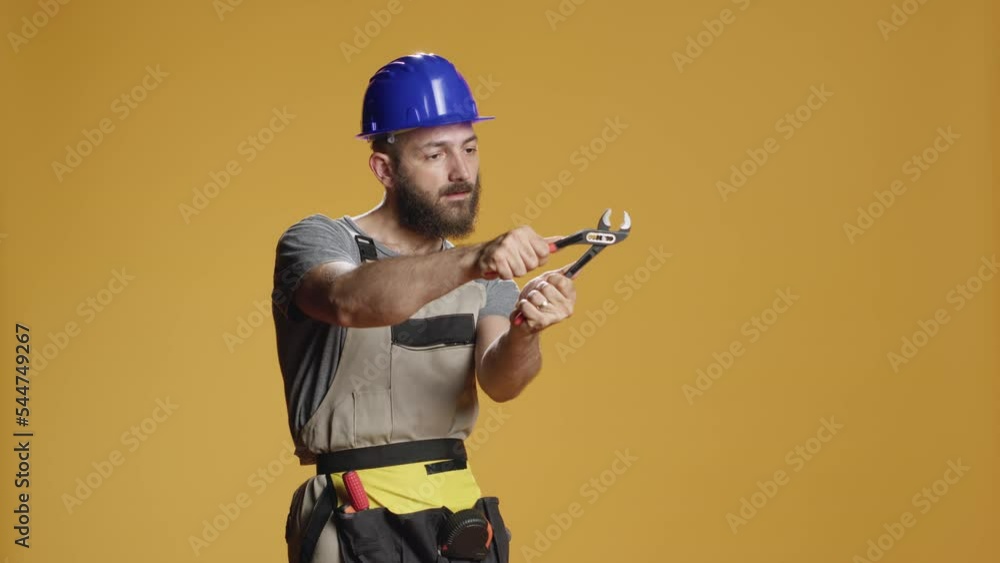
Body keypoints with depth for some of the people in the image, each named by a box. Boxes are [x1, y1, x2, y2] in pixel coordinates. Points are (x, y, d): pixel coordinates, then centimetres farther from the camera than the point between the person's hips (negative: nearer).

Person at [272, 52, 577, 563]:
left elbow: (497, 380, -11)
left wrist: (523, 334, -33)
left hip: (462, 514, 5)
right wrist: (471, 260, -44)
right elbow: (350, 301, -31)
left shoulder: (489, 273, 8)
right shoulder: (319, 241, -7)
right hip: (359, 521, -4)